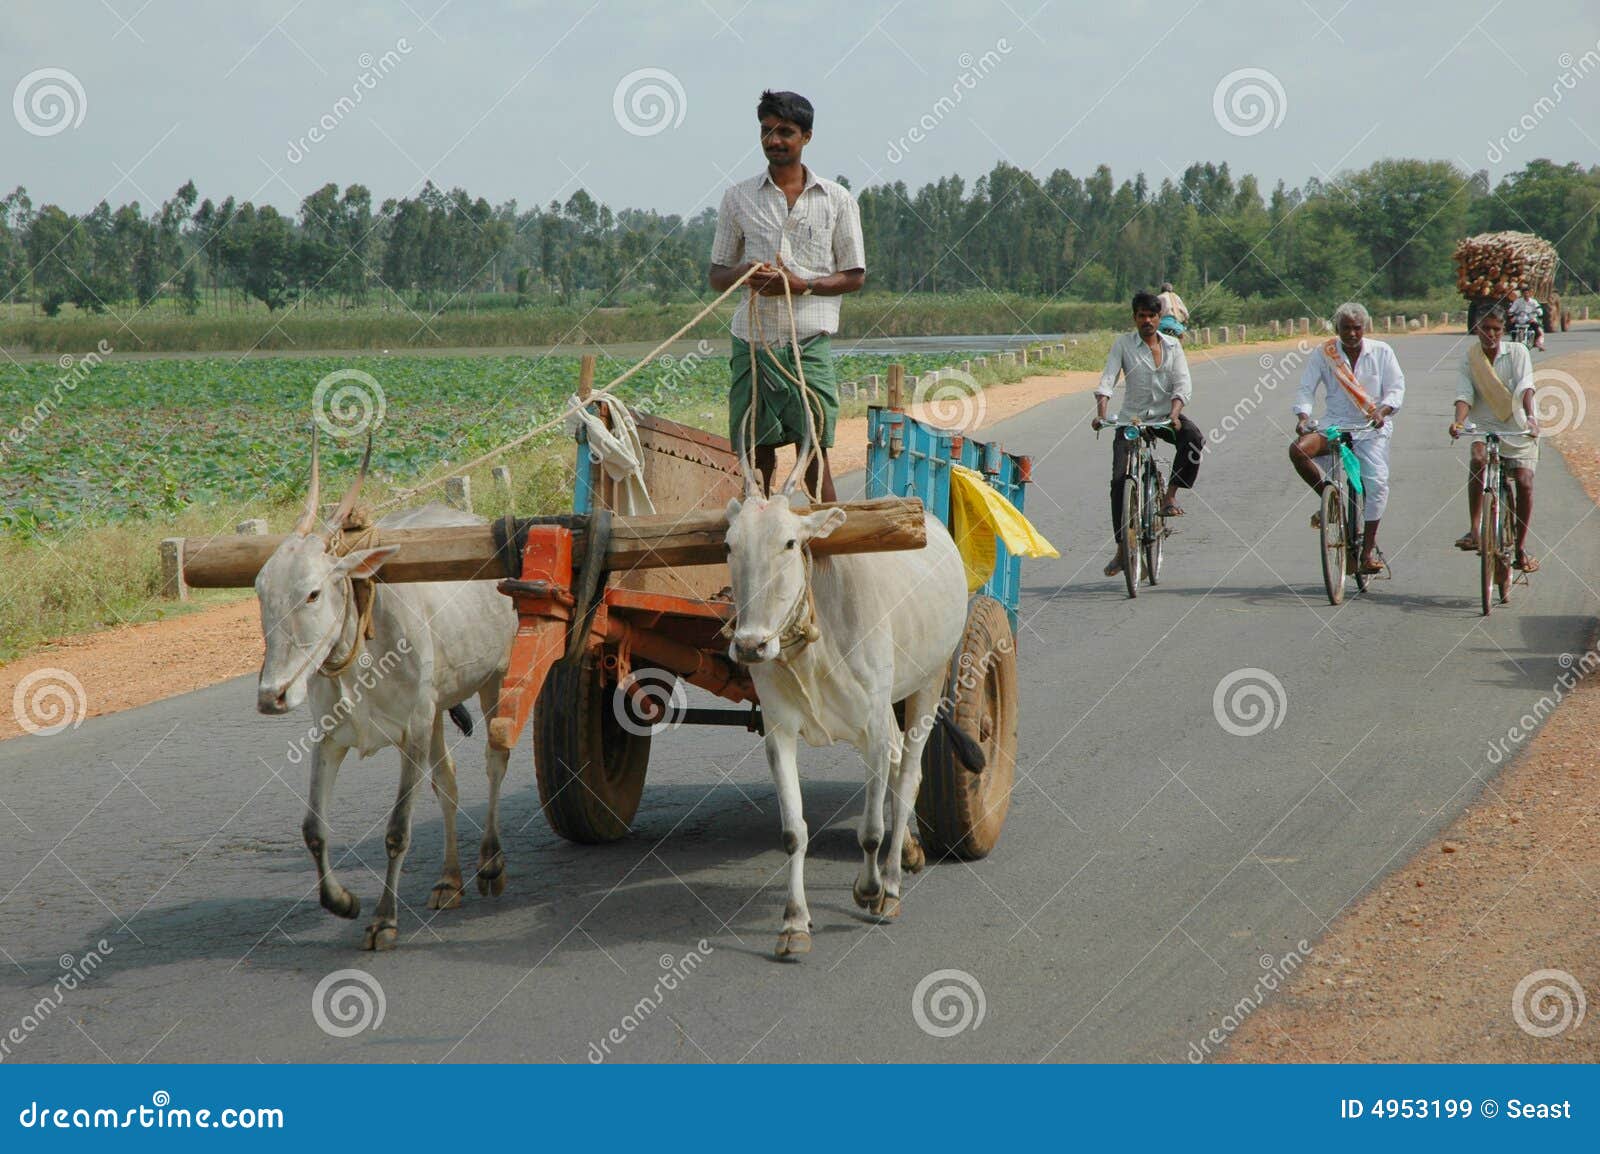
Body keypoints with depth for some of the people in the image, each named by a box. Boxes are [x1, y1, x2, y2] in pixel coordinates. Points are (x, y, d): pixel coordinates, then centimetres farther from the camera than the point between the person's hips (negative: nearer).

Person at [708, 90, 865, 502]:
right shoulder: (739, 198, 10)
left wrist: (802, 284, -10)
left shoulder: (837, 200, 6)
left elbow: (855, 276, 7)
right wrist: (743, 274, -11)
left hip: (809, 341, -2)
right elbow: (717, 275, 13)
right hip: (753, 340, 2)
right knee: (757, 453, 2)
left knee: (814, 452, -7)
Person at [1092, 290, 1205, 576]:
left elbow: (1182, 383, -4)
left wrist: (1174, 412, -23)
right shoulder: (1123, 344, 0)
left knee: (1194, 438, -31)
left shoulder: (1172, 345, 5)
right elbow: (1107, 379, -9)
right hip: (1131, 418, -1)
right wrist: (1100, 412, -26)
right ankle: (1122, 547, -4)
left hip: (1165, 415, 1)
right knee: (1119, 480, -11)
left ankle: (1170, 495, -15)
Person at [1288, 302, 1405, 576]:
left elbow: (1396, 388, -2)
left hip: (1372, 428, -1)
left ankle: (1369, 546, -4)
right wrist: (1303, 415, -22)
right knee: (1298, 450, -26)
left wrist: (1383, 410, -23)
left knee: (1376, 481, -18)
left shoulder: (1381, 352, 2)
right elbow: (1306, 388, -2)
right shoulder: (1324, 354, 2)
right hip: (1334, 425, 1)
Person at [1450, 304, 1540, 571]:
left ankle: (1521, 547, 8)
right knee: (1478, 458, -31)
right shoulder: (1469, 358, 1)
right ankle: (1474, 529, -28)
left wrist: (1529, 417, -34)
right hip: (1484, 426, 0)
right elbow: (1464, 395, -8)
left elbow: (1525, 386, -17)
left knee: (1524, 482, -10)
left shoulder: (1517, 352, -3)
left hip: (1518, 428, 0)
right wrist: (1458, 421, -28)